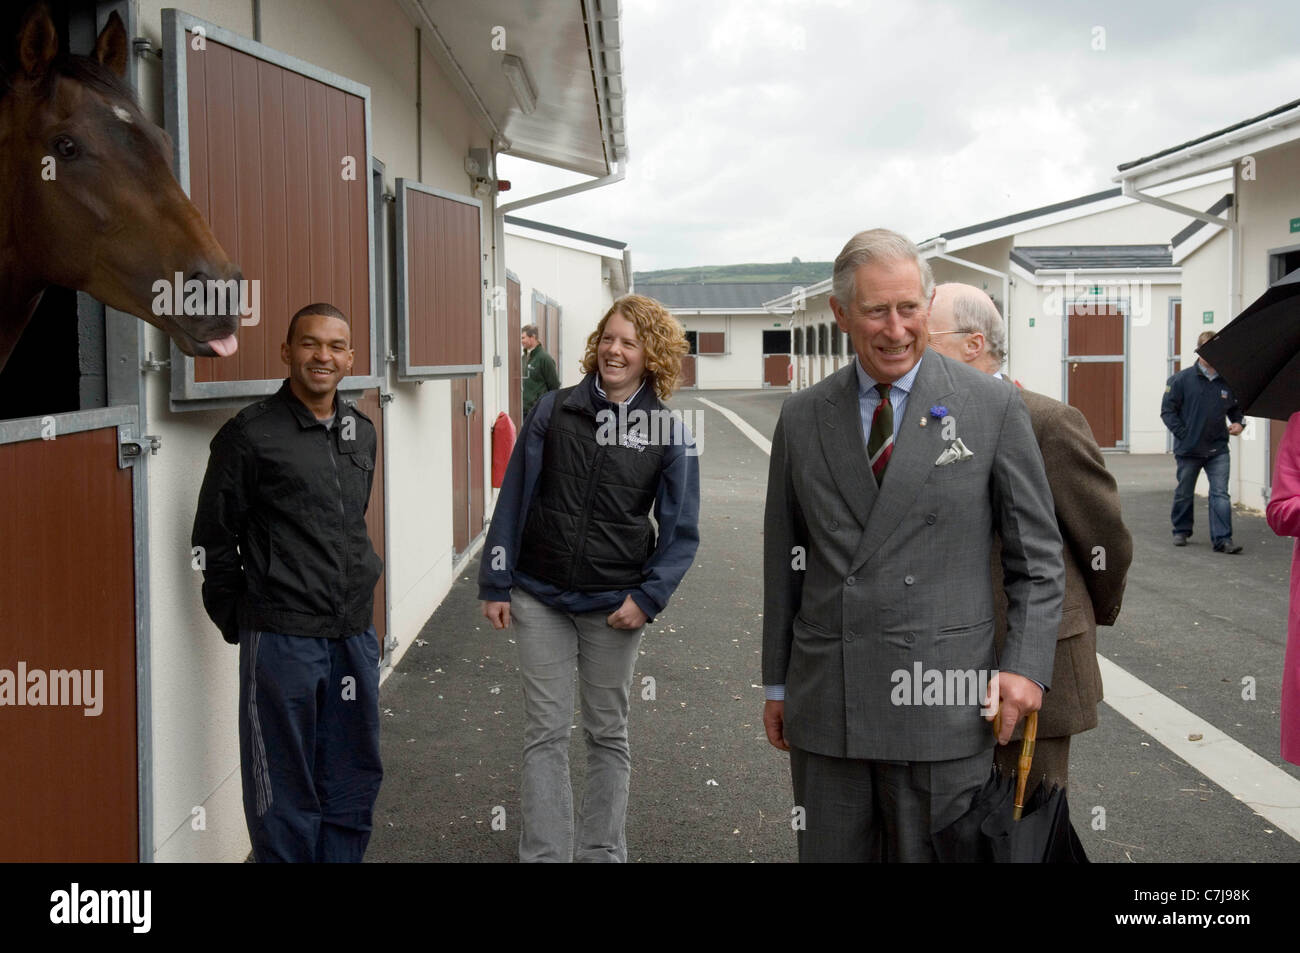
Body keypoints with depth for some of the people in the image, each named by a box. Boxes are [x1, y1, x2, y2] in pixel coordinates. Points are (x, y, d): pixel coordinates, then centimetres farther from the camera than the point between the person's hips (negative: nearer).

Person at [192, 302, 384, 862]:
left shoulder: (361, 432, 11)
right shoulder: (251, 433, -8)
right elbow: (213, 539, -4)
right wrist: (238, 620, -1)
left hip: (354, 634, 6)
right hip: (282, 641, -6)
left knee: (355, 779, 15)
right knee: (285, 793, 4)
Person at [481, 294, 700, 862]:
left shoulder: (669, 435, -2)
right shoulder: (554, 412, -1)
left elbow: (681, 531, 1)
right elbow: (514, 499, 2)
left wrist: (648, 597, -11)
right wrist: (496, 584, 0)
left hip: (614, 605, 0)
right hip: (539, 600, 0)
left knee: (608, 734, 12)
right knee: (546, 734, 3)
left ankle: (602, 851, 25)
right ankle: (544, 853, 10)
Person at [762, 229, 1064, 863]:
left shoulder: (993, 407, 0)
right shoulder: (802, 417, 7)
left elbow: (1037, 556, 3)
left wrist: (1027, 665, -8)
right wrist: (776, 683, 13)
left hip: (942, 708, -2)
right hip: (824, 709, 3)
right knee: (830, 852, 9)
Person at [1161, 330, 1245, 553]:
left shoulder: (1227, 381, 3)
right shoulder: (1182, 379, -6)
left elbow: (1235, 408, 19)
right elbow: (1167, 410, -4)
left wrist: (1237, 423, -1)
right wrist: (1183, 434, -10)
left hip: (1218, 450, 2)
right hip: (1189, 450, -1)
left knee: (1220, 493, -6)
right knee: (1184, 493, 12)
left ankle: (1223, 538, -6)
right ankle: (1181, 531, 31)